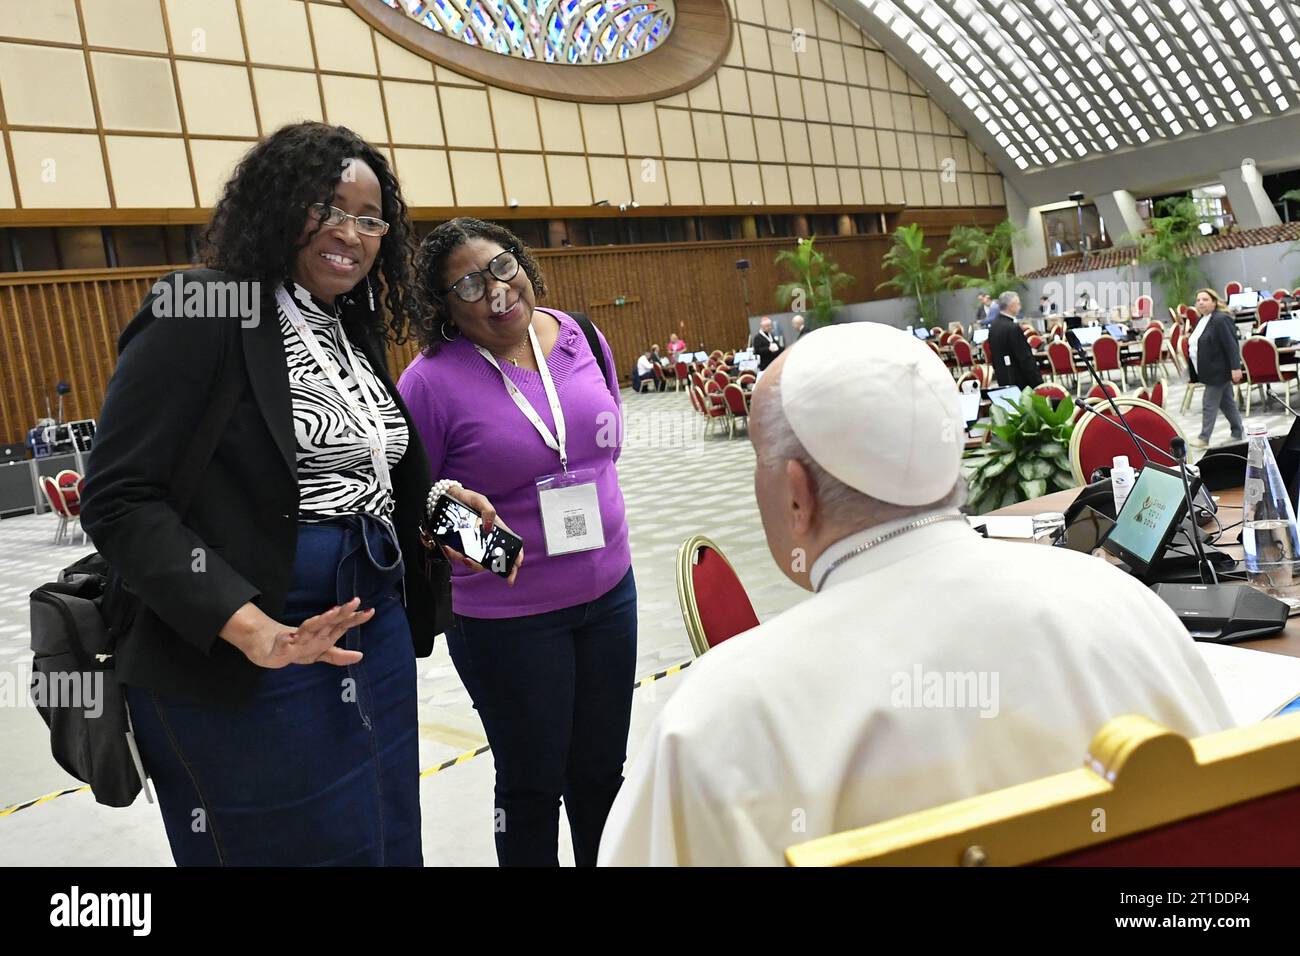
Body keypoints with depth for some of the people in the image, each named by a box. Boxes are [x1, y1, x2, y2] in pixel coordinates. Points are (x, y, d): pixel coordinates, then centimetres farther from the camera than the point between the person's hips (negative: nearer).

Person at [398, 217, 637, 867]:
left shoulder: (581, 337, -1)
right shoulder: (432, 380, -17)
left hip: (609, 591, 5)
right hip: (507, 618, -4)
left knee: (602, 770, 19)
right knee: (533, 786, 13)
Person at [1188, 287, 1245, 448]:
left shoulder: (1221, 320, -17)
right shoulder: (1203, 320, 12)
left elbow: (1232, 345, -21)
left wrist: (1235, 368, -24)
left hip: (1218, 370, -9)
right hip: (1212, 371, 9)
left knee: (1209, 404, -3)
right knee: (1227, 403, 16)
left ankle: (1204, 438, 4)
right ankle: (1238, 433, 26)